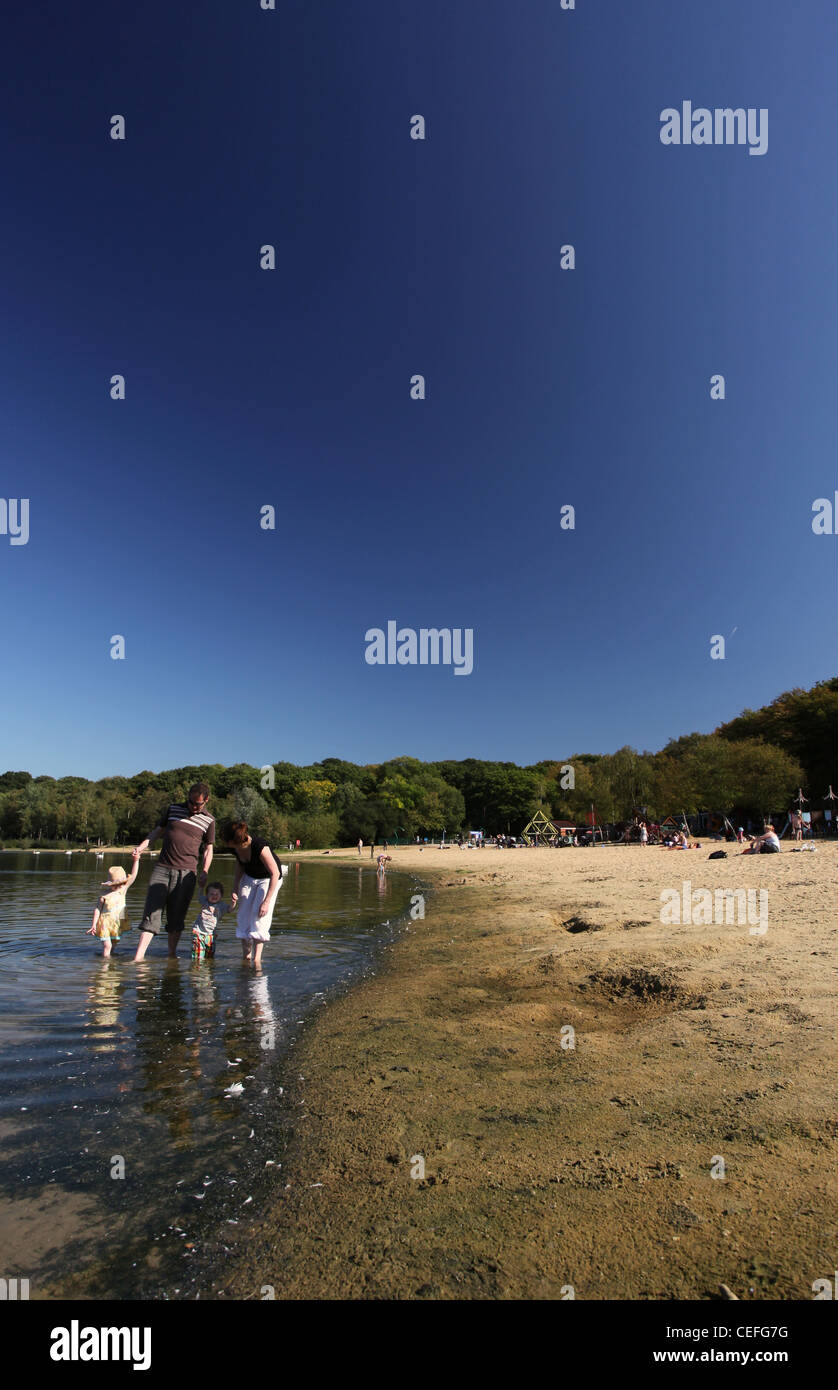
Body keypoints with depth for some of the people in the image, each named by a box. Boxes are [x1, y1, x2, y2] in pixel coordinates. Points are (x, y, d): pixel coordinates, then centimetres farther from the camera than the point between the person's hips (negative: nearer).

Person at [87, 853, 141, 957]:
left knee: (113, 945, 14)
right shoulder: (104, 896, -10)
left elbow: (133, 876, -6)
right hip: (105, 923, -4)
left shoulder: (123, 890, -1)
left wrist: (136, 861, -13)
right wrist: (94, 925, -8)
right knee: (107, 946, -8)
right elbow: (97, 909, -4)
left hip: (117, 924, 4)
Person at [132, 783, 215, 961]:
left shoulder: (208, 820, 5)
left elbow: (208, 848, 9)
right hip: (162, 868, 1)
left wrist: (205, 871, -4)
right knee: (152, 911, -5)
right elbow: (157, 831, 17)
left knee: (177, 916, 3)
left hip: (186, 872, -1)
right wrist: (141, 847, 1)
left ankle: (172, 953, 16)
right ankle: (139, 955, -5)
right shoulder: (174, 809, 10)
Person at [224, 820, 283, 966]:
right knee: (243, 916, 0)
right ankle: (245, 956, 12)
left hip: (268, 879, -6)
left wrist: (266, 902, -28)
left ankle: (257, 957, -12)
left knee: (260, 916, -16)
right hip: (249, 877, 6)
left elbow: (275, 873, -30)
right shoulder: (234, 846, -19)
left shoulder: (260, 847, -38)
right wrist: (235, 888, -3)